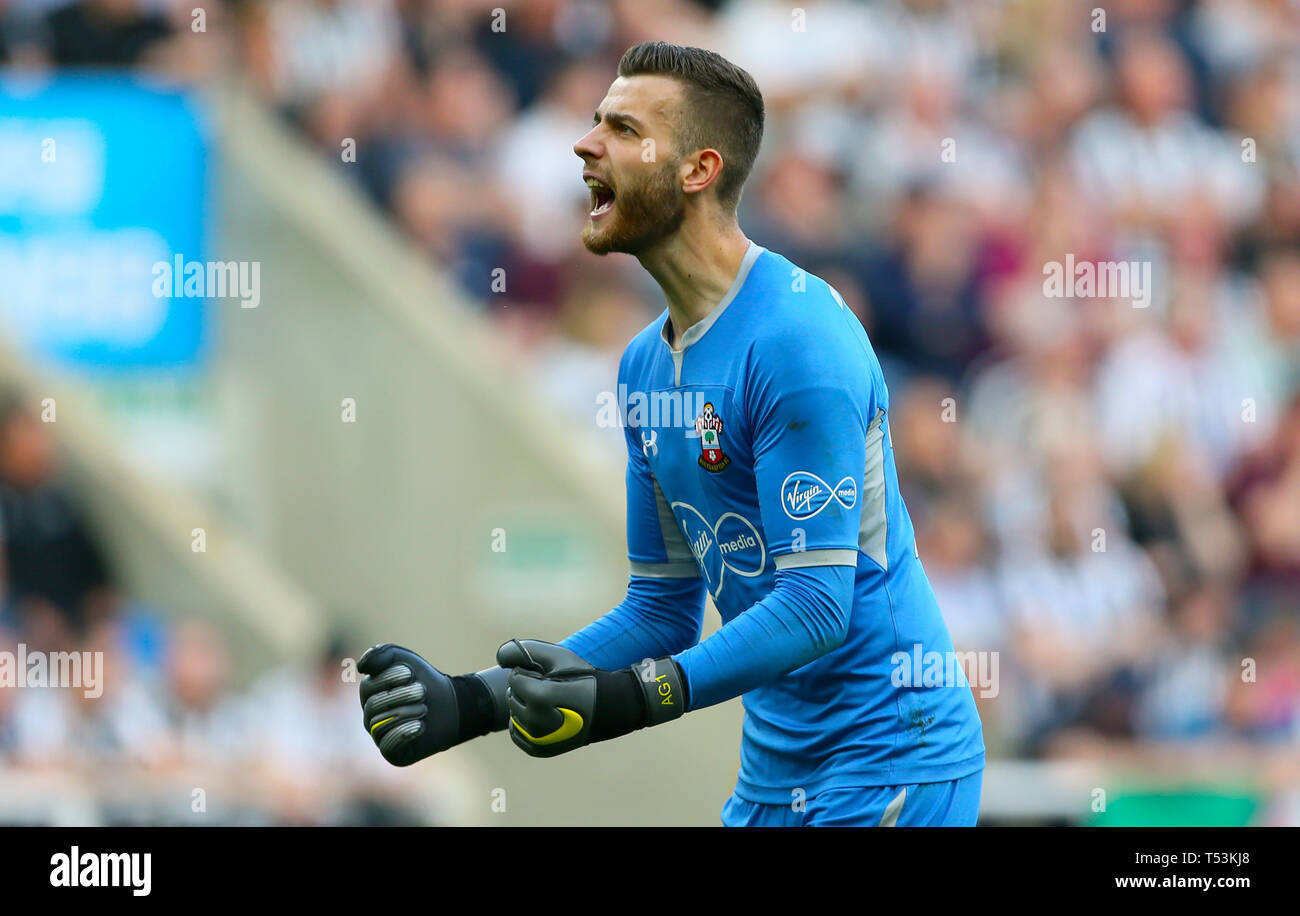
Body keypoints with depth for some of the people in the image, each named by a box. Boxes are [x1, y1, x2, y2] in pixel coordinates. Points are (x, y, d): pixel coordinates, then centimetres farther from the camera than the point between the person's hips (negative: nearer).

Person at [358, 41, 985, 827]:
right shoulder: (647, 363, 10)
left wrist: (624, 701, -31)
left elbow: (818, 603, -23)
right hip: (776, 772, 8)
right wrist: (473, 703, 3)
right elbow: (665, 612, 14)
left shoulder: (799, 340, -18)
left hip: (884, 761, -8)